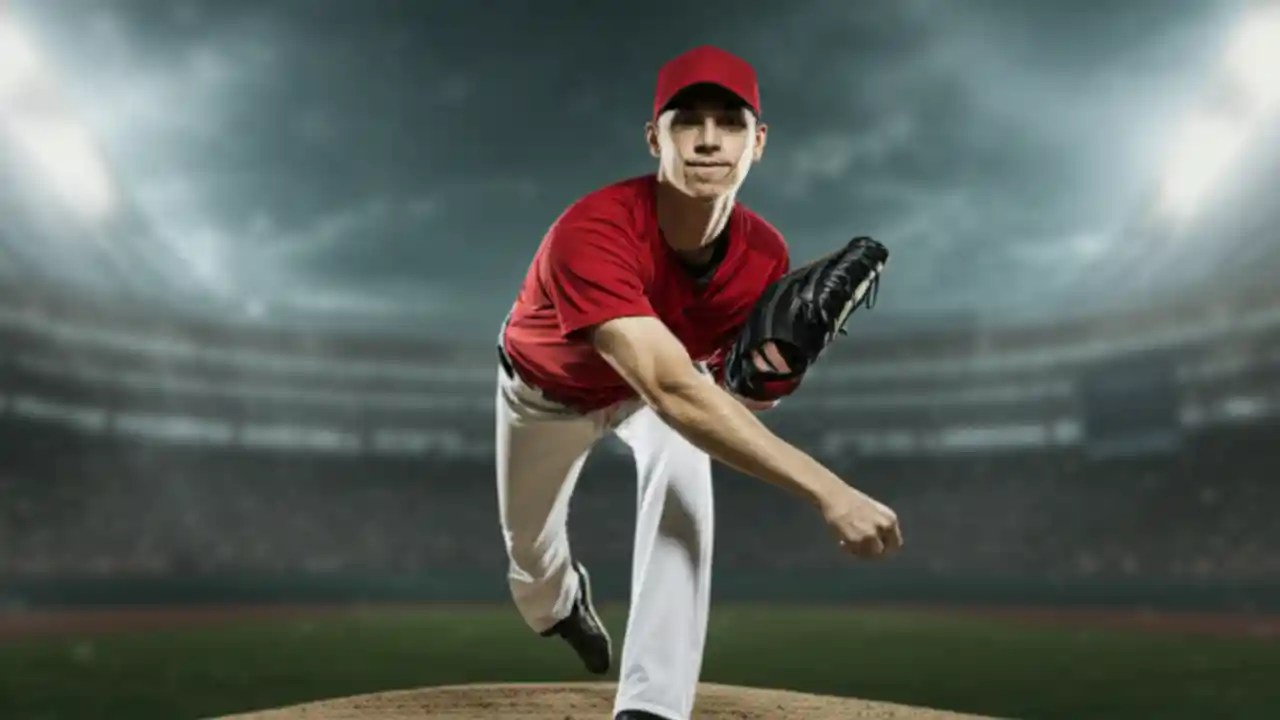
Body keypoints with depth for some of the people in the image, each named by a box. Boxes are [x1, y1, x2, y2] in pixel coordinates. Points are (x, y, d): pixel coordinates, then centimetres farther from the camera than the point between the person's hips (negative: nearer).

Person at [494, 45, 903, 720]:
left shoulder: (764, 255, -28)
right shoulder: (591, 233, -45)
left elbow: (726, 400, -18)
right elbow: (671, 392, -55)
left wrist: (773, 372, -43)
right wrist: (827, 490, -60)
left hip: (664, 379, 2)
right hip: (543, 389, -1)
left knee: (684, 471, -31)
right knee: (527, 540, 16)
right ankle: (559, 602, 57)